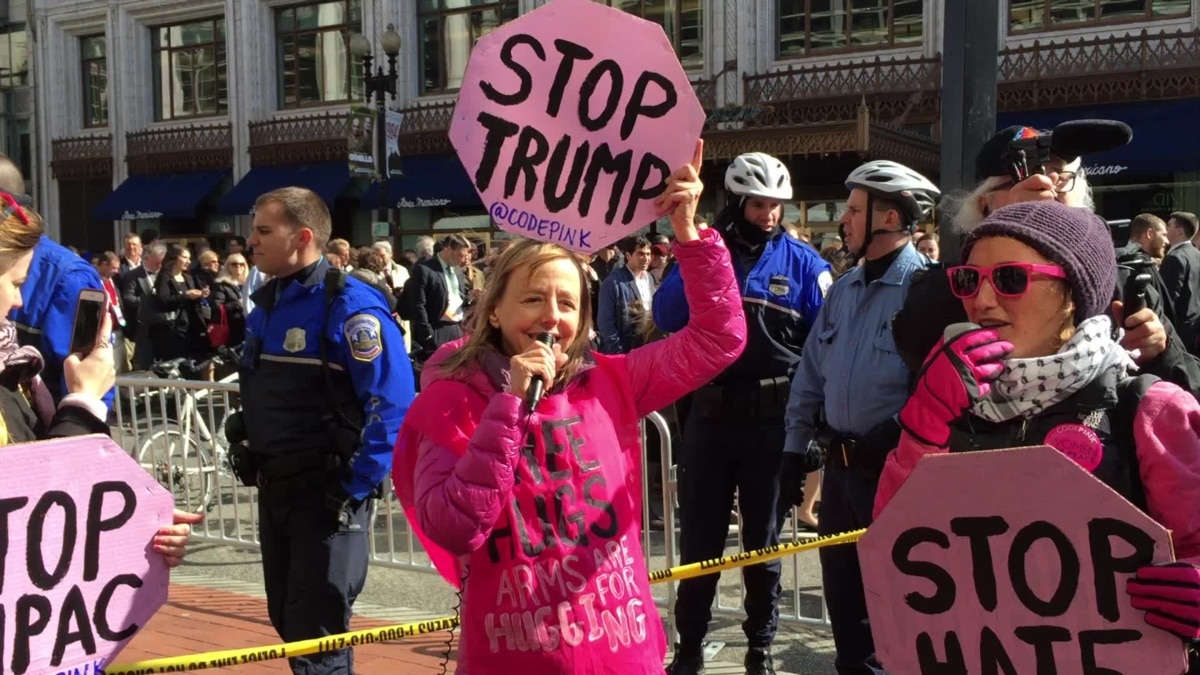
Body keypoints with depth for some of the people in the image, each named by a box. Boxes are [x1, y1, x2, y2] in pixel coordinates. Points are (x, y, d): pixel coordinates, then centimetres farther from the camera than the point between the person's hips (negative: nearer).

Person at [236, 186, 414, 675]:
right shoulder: (265, 306, 9)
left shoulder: (349, 306, -16)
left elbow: (393, 405, -22)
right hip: (272, 490, 8)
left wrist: (355, 488, -20)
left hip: (326, 494, -8)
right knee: (287, 624, 18)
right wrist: (248, 459, 12)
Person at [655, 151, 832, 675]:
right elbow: (666, 318, -9)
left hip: (774, 420, -1)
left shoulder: (802, 261, -2)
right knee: (700, 538, 8)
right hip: (710, 416, 1)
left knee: (763, 539, 12)